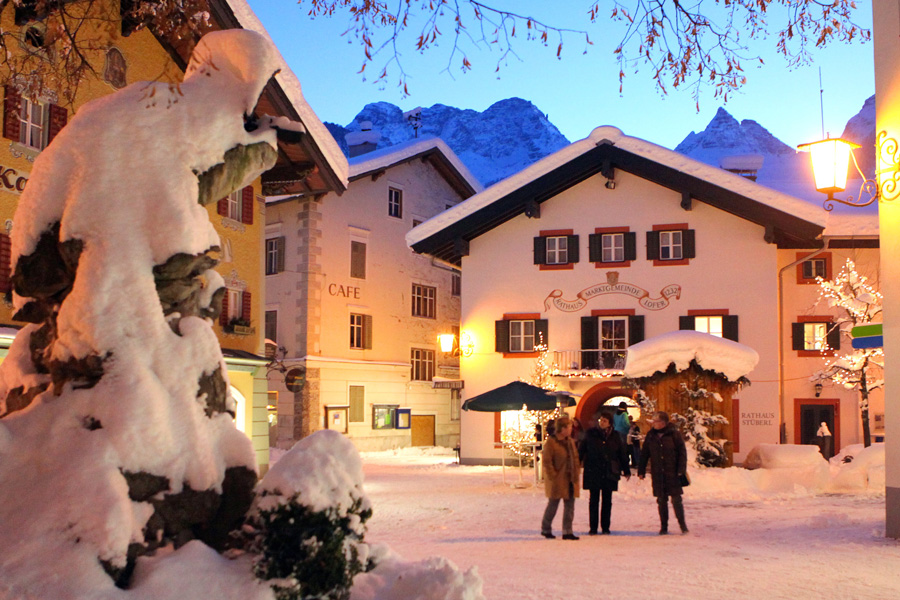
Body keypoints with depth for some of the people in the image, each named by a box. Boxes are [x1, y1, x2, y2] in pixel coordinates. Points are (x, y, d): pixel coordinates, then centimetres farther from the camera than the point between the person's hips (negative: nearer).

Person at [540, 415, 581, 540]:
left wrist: (577, 472, 8)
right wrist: (553, 476, -16)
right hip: (557, 480, -7)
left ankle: (567, 531, 12)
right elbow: (547, 461, -14)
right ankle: (545, 529, 19)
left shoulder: (570, 441, 12)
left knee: (570, 506, 6)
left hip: (570, 479, 7)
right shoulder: (550, 442, -12)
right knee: (553, 505, 3)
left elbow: (575, 458, 19)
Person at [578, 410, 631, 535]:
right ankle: (593, 528, 9)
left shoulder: (615, 437, 6)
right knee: (593, 500, 2)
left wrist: (626, 470, 14)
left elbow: (622, 454, 13)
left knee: (607, 501, 6)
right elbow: (581, 450, 3)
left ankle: (605, 528, 15)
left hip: (609, 473, 2)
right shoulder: (590, 434, 0)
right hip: (593, 472, -2)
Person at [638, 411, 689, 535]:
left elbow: (682, 452, -3)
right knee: (661, 501, 7)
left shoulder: (674, 434, -4)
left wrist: (681, 470, -10)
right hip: (657, 474, 3)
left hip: (672, 473, -3)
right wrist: (641, 471, 6)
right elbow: (644, 454, 10)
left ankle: (682, 524, 14)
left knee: (676, 499, 0)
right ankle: (663, 526, 16)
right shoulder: (650, 435, 6)